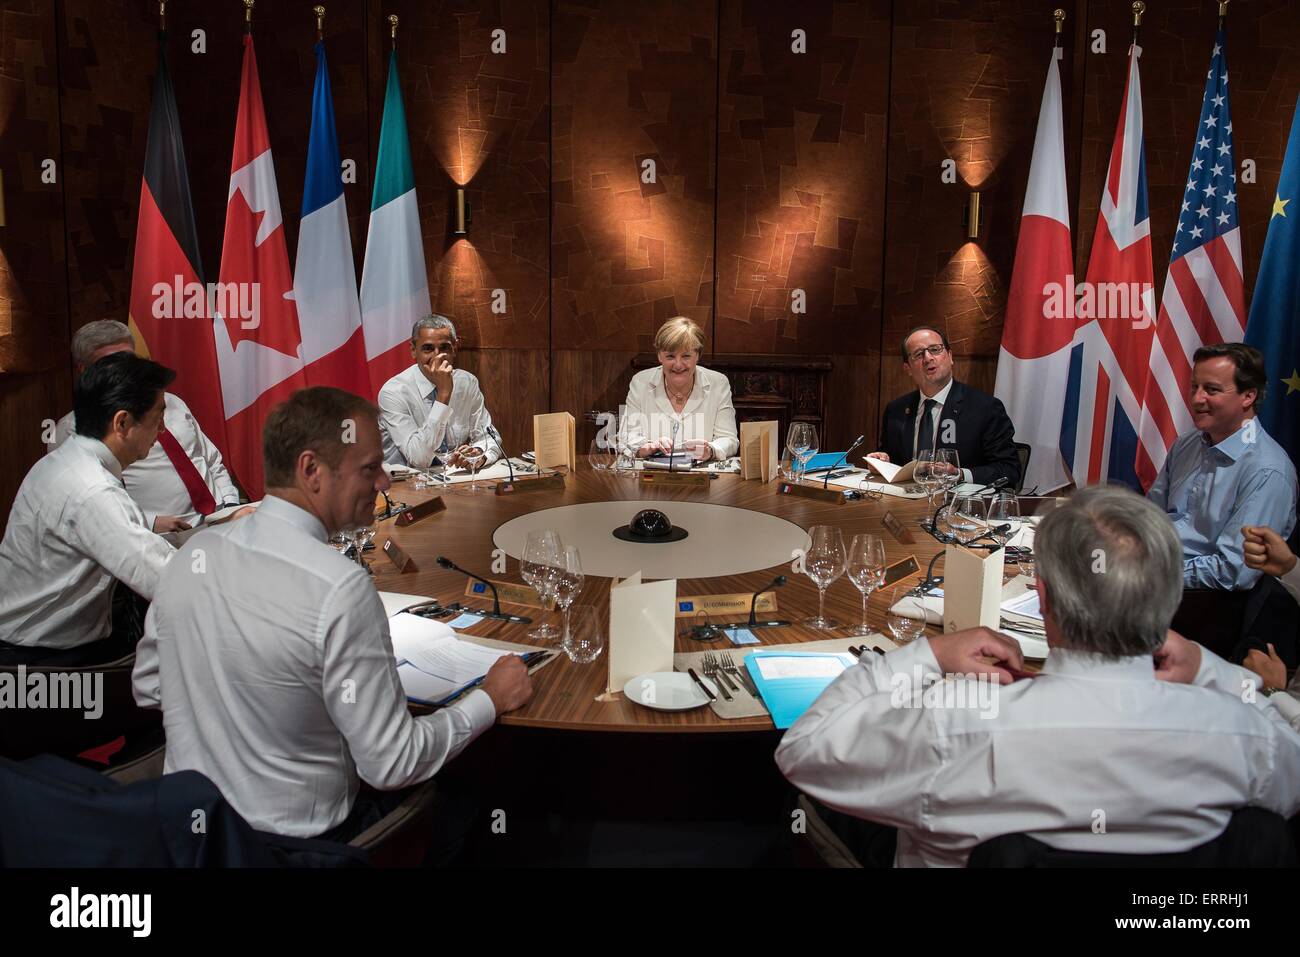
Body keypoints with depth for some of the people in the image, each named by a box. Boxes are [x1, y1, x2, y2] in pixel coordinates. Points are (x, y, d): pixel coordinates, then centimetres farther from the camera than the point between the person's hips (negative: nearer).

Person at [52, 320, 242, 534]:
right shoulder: (71, 429, 5)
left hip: (221, 517, 5)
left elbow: (214, 462, 24)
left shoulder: (171, 403, 22)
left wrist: (230, 505, 6)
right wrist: (150, 522, -14)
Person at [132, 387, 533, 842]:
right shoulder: (340, 589, -29)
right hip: (292, 840, -6)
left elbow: (147, 687, 7)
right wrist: (490, 700, -9)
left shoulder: (194, 550, -8)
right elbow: (391, 766, -22)